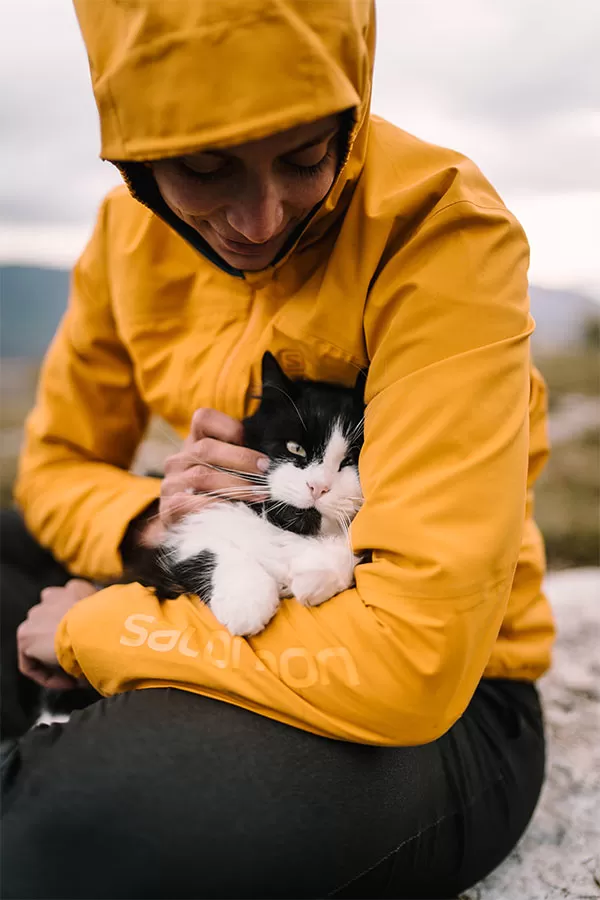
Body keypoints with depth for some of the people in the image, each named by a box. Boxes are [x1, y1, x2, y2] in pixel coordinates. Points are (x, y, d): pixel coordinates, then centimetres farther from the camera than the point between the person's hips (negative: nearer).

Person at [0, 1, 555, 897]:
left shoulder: (443, 231, -23)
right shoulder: (134, 226, -3)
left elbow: (415, 660, -30)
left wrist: (95, 626, -18)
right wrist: (148, 520, -17)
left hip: (442, 710, -5)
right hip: (237, 613, 6)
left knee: (87, 818, -33)